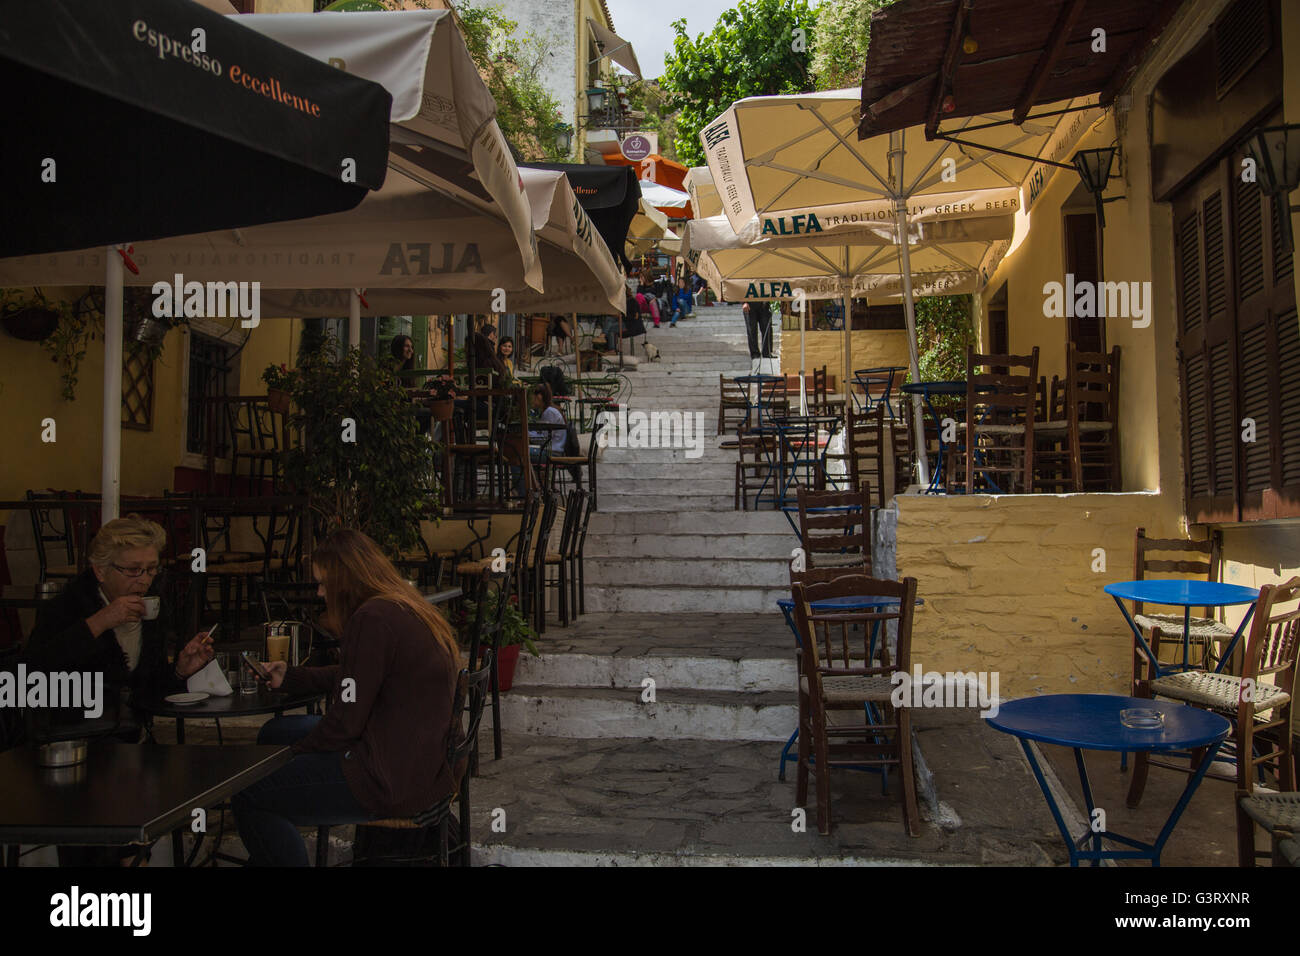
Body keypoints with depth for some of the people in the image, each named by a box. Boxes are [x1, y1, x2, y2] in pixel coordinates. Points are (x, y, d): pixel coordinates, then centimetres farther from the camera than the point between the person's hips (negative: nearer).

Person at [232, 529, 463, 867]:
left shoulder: (372, 619, -21)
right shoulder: (406, 608, 10)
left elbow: (346, 722, -18)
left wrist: (295, 751, 0)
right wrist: (290, 678, 29)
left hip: (395, 781, -11)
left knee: (247, 798, -5)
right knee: (274, 732, 23)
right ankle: (269, 856, 35)